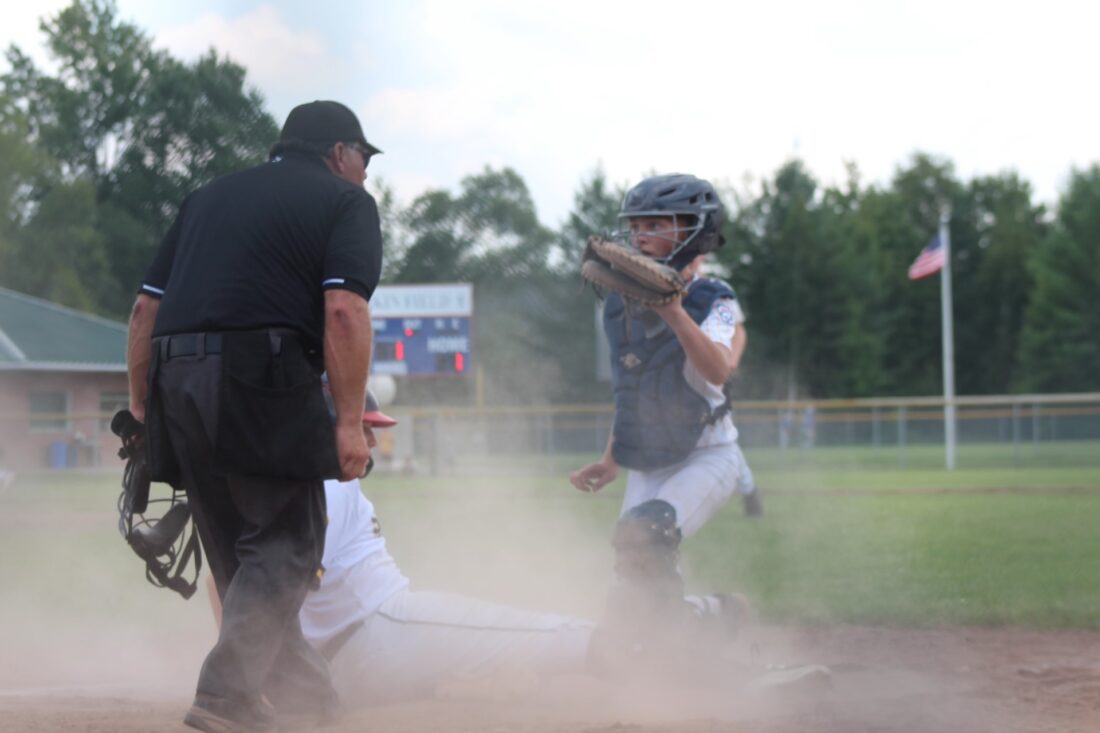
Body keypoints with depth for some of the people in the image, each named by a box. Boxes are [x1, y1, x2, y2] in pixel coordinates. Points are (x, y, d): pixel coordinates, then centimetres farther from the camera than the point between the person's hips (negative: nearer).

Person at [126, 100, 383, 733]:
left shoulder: (210, 197, 25)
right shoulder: (345, 201, 7)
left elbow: (147, 306, 19)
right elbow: (344, 308, -10)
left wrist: (141, 405, 21)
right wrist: (350, 420, -11)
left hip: (175, 382, 7)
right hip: (263, 389, -6)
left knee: (237, 552, 14)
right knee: (286, 545, -1)